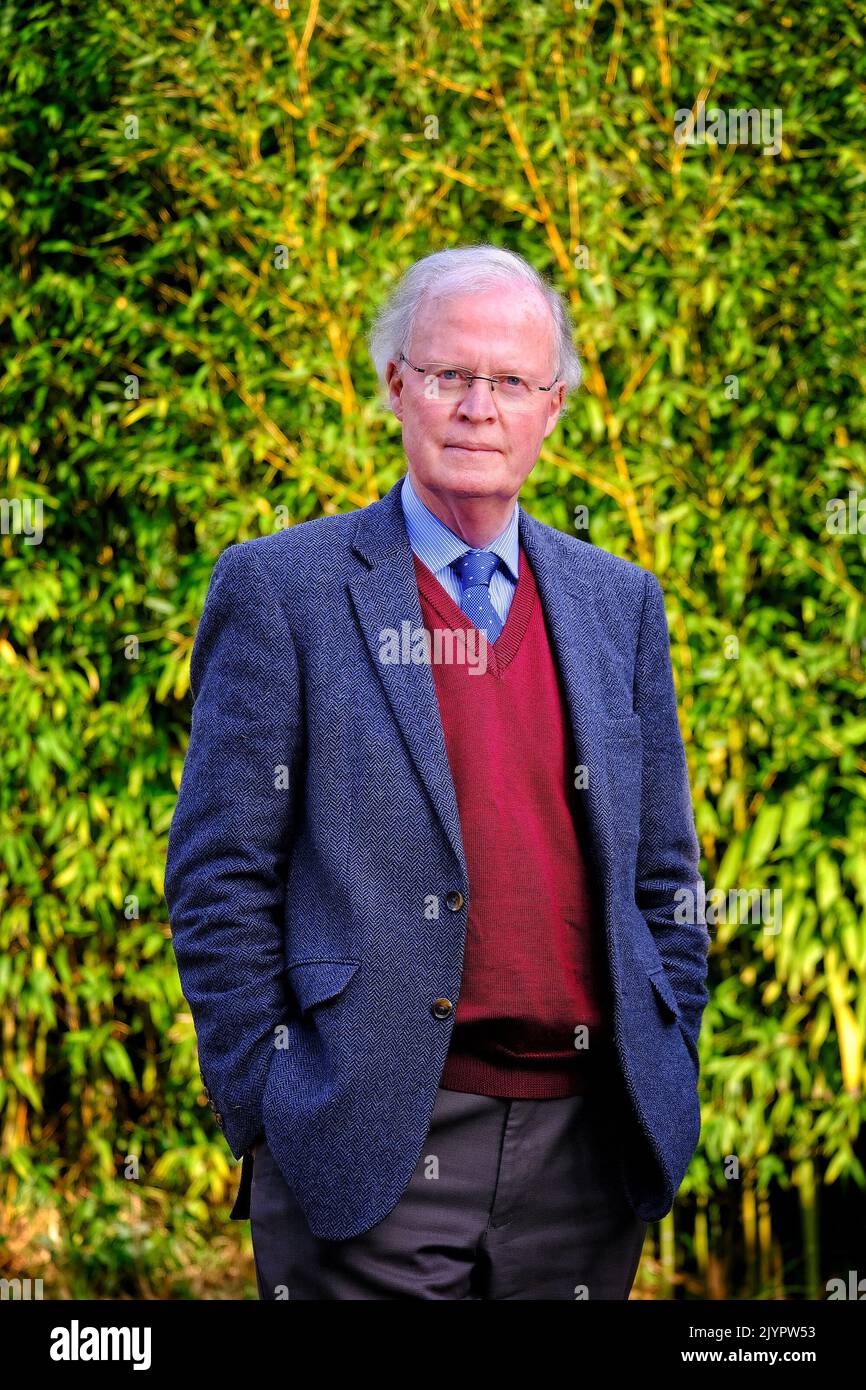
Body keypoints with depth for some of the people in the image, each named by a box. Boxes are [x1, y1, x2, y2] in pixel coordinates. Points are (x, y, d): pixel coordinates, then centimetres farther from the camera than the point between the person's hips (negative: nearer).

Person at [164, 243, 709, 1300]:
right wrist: (263, 1109, -7)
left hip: (584, 1144, 4)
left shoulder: (618, 602, 13)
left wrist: (665, 1089, 9)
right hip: (371, 1150, -4)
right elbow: (218, 876, -3)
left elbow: (662, 878, 16)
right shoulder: (280, 587, 0)